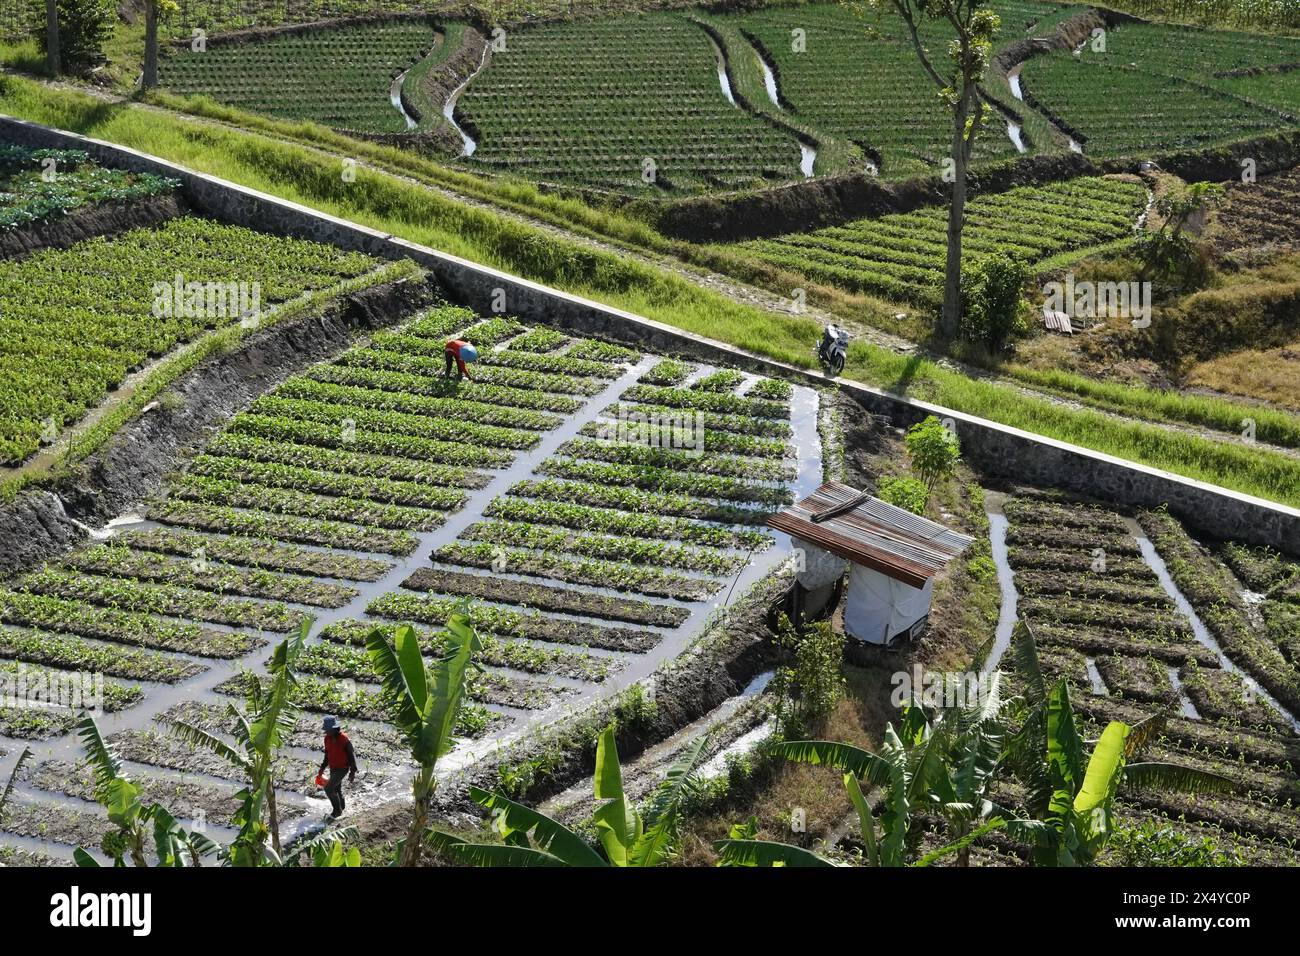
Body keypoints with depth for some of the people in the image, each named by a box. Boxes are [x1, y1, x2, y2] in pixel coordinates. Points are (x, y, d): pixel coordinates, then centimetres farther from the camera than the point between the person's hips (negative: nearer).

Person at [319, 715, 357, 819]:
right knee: (336, 789, 16)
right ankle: (341, 808, 35)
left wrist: (353, 772, -16)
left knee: (329, 789, -14)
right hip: (333, 768, 7)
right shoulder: (327, 738, -2)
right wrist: (323, 767, 16)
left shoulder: (344, 739, -24)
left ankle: (337, 810, 2)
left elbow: (352, 755, -17)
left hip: (343, 769, -7)